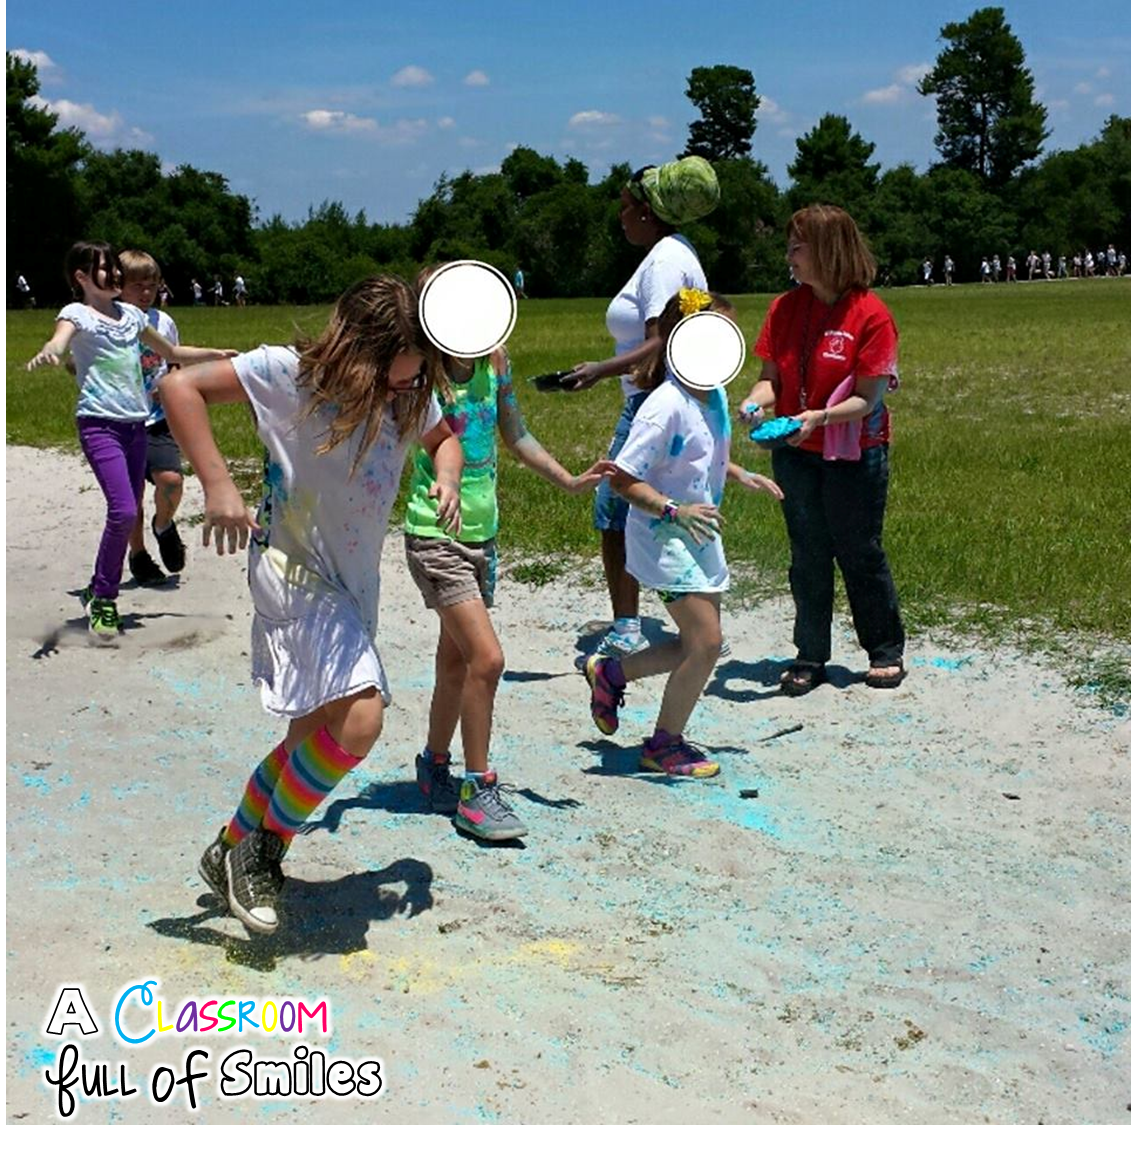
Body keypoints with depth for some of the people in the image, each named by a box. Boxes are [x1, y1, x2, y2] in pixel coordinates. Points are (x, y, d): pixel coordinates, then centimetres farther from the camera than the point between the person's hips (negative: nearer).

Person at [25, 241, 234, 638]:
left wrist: (215, 354, 25)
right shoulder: (77, 314, -3)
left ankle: (101, 594, 22)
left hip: (136, 425, 7)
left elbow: (171, 352, 31)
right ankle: (102, 597, -1)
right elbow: (60, 340, -27)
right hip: (99, 424, -7)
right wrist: (48, 353, -50)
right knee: (123, 511, -18)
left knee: (127, 514, 8)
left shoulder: (130, 314, 15)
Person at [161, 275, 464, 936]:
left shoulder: (413, 393, -2)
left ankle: (233, 852, 36)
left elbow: (443, 437, 19)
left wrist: (447, 476, -4)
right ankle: (264, 849, -1)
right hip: (292, 568, -7)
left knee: (319, 733, 15)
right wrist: (218, 484, -25)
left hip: (354, 583, 7)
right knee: (360, 718, -23)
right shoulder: (291, 374, -18)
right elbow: (180, 387, -16)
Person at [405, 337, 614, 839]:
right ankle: (477, 791, -1)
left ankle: (435, 765, 36)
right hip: (435, 538, -7)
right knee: (486, 657, -14)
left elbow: (516, 436, 17)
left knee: (456, 661, 16)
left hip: (482, 534, 7)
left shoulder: (494, 362, 4)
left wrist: (570, 482, 16)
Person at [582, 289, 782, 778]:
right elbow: (622, 478, -22)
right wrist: (675, 511, -27)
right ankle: (664, 744, 9)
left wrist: (740, 475, 8)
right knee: (706, 641, -10)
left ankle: (610, 672, 33)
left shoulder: (715, 395, 4)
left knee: (697, 645, 12)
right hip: (662, 537, -9)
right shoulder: (666, 405, -22)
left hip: (700, 535, 9)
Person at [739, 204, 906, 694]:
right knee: (807, 556, 10)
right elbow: (771, 375, 5)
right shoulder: (785, 308, 3)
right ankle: (809, 657, 20)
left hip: (854, 454, -4)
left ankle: (886, 652, 23)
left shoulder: (870, 315, -13)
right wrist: (756, 400, -17)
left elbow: (867, 399, -15)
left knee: (860, 553, 6)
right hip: (795, 453, 4)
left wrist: (819, 417, -30)